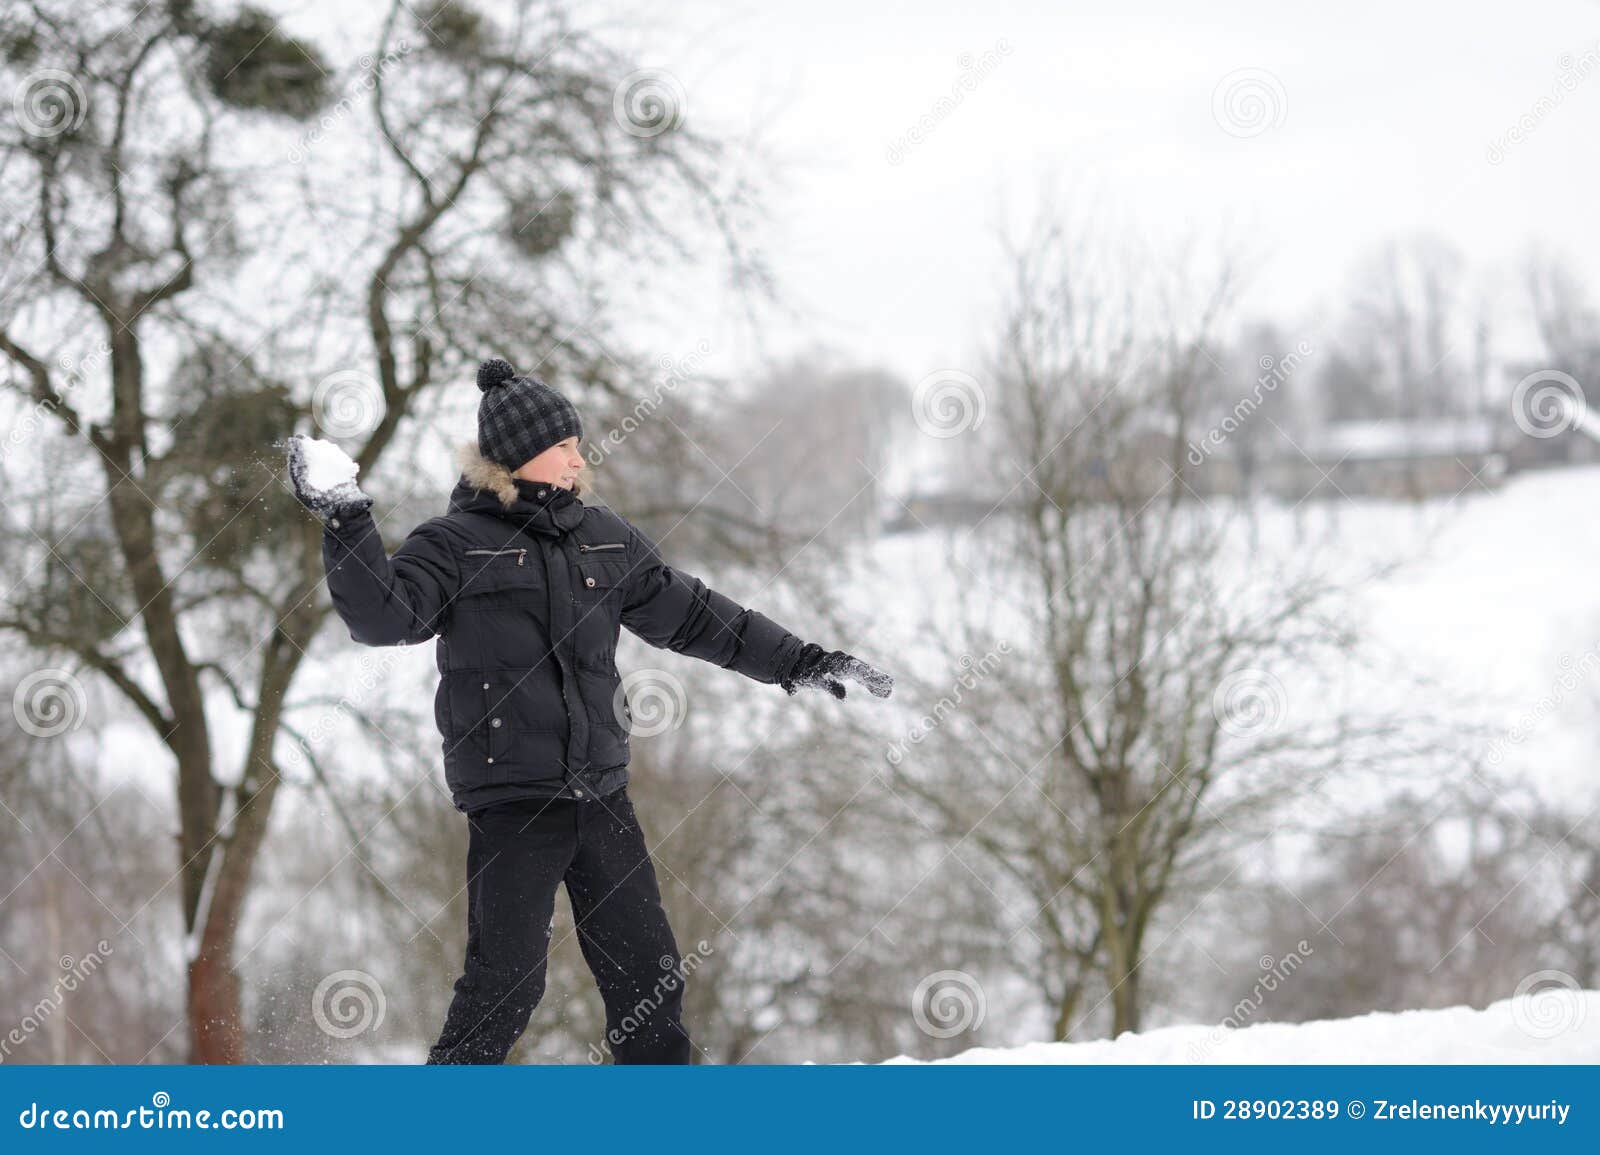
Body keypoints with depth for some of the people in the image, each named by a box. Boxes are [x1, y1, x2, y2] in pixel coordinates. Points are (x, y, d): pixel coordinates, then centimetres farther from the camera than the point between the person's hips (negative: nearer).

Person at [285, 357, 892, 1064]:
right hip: (511, 798, -5)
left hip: (601, 795, 6)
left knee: (648, 971, 9)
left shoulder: (605, 541, 13)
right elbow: (384, 616, -15)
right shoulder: (456, 545, -2)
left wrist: (798, 664, 20)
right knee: (506, 982, -8)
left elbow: (692, 615, 20)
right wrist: (345, 522, -26)